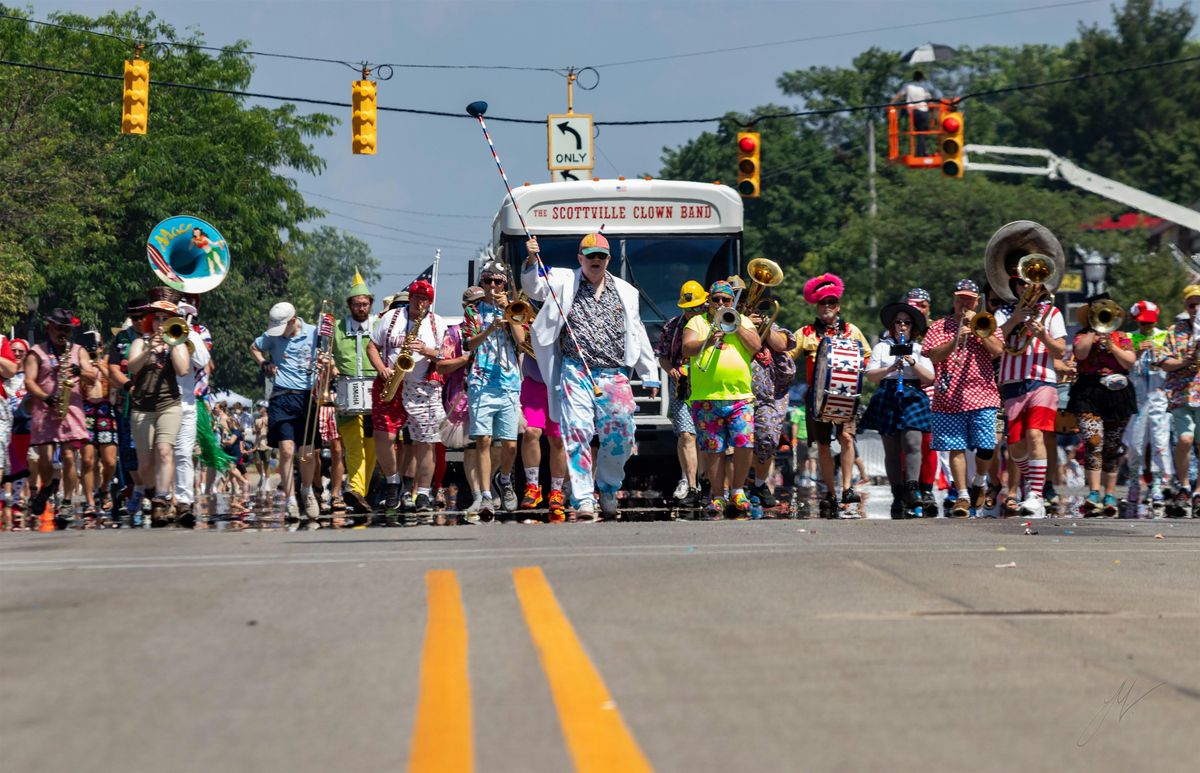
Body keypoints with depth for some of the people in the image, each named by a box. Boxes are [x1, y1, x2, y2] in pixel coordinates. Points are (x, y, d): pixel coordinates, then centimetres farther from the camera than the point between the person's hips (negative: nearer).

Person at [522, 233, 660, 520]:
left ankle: (608, 488, 21)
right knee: (578, 435, -10)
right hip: (576, 373, -2)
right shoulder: (565, 282, 9)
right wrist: (532, 261, -25)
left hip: (613, 376, 3)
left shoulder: (625, 292, 16)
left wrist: (650, 375, 20)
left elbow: (638, 335, 21)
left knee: (621, 436, -3)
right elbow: (534, 288, -6)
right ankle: (583, 500, -10)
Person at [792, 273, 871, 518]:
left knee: (846, 436, -20)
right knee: (823, 445, 4)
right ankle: (830, 493, 13)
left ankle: (847, 487, -18)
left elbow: (868, 358, 15)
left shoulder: (851, 331, 11)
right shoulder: (806, 333, 11)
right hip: (817, 395, 1)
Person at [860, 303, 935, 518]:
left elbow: (929, 378, 4)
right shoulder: (882, 347, 12)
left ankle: (911, 490, -25)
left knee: (912, 442, -19)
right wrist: (891, 368, -12)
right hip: (888, 399, 1)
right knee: (892, 450, 1)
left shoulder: (919, 349, 13)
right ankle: (898, 496, 5)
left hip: (912, 398, -1)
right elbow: (870, 375, 3)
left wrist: (913, 364, -10)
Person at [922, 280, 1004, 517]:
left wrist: (976, 328, -7)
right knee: (956, 448, -3)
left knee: (986, 448, -5)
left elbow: (997, 350, -3)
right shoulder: (939, 327, 12)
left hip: (982, 397, 0)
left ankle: (980, 482, 23)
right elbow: (934, 356, -3)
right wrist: (956, 339, -16)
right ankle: (962, 496, 1)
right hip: (949, 399, 0)